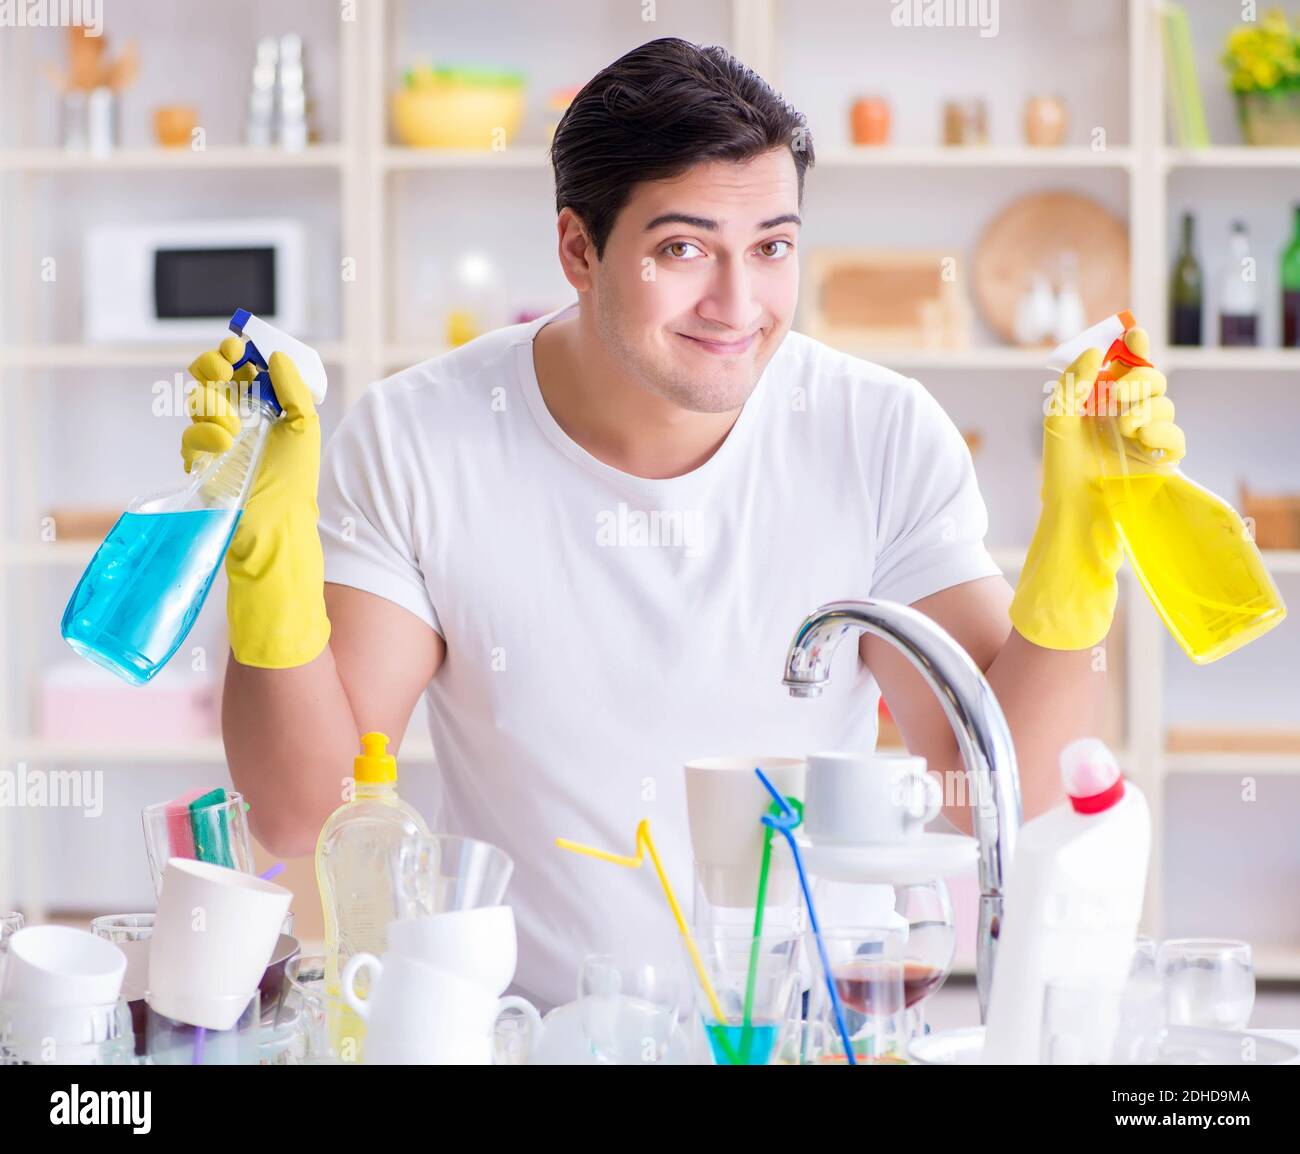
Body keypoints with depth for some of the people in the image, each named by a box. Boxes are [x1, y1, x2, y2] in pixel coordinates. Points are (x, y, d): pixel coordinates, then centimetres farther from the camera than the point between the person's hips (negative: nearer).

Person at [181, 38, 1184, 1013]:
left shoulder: (886, 441, -7)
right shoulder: (410, 446, -8)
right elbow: (302, 815, -10)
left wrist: (1079, 537, -21)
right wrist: (268, 548, -23)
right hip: (509, 1029, -2)